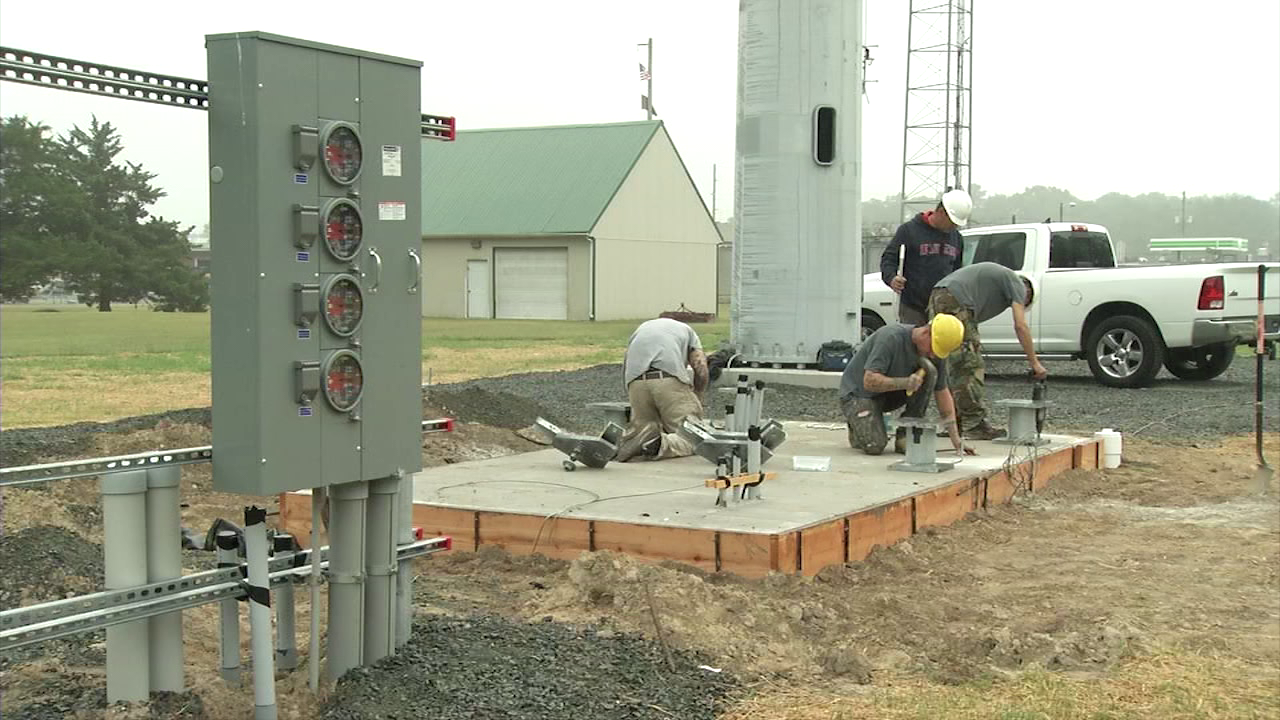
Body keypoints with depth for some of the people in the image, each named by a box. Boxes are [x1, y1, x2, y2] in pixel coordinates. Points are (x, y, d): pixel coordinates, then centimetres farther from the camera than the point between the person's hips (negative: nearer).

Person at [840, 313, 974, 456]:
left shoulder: (934, 354, -9)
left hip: (891, 394, 6)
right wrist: (905, 383, -40)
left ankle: (906, 435, -11)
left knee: (930, 374, -19)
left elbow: (942, 393, -1)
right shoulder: (891, 338, -29)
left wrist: (955, 438, -5)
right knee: (874, 446, -26)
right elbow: (870, 381, -31)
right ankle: (858, 424, 9)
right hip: (859, 392, -6)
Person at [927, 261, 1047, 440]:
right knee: (970, 367, -4)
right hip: (955, 303, -9)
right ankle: (974, 425, -3)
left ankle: (955, 424, 17)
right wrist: (1035, 363, 1)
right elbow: (1020, 326, -1)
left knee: (956, 368, 14)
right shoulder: (1017, 284, 10)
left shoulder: (998, 275, 34)